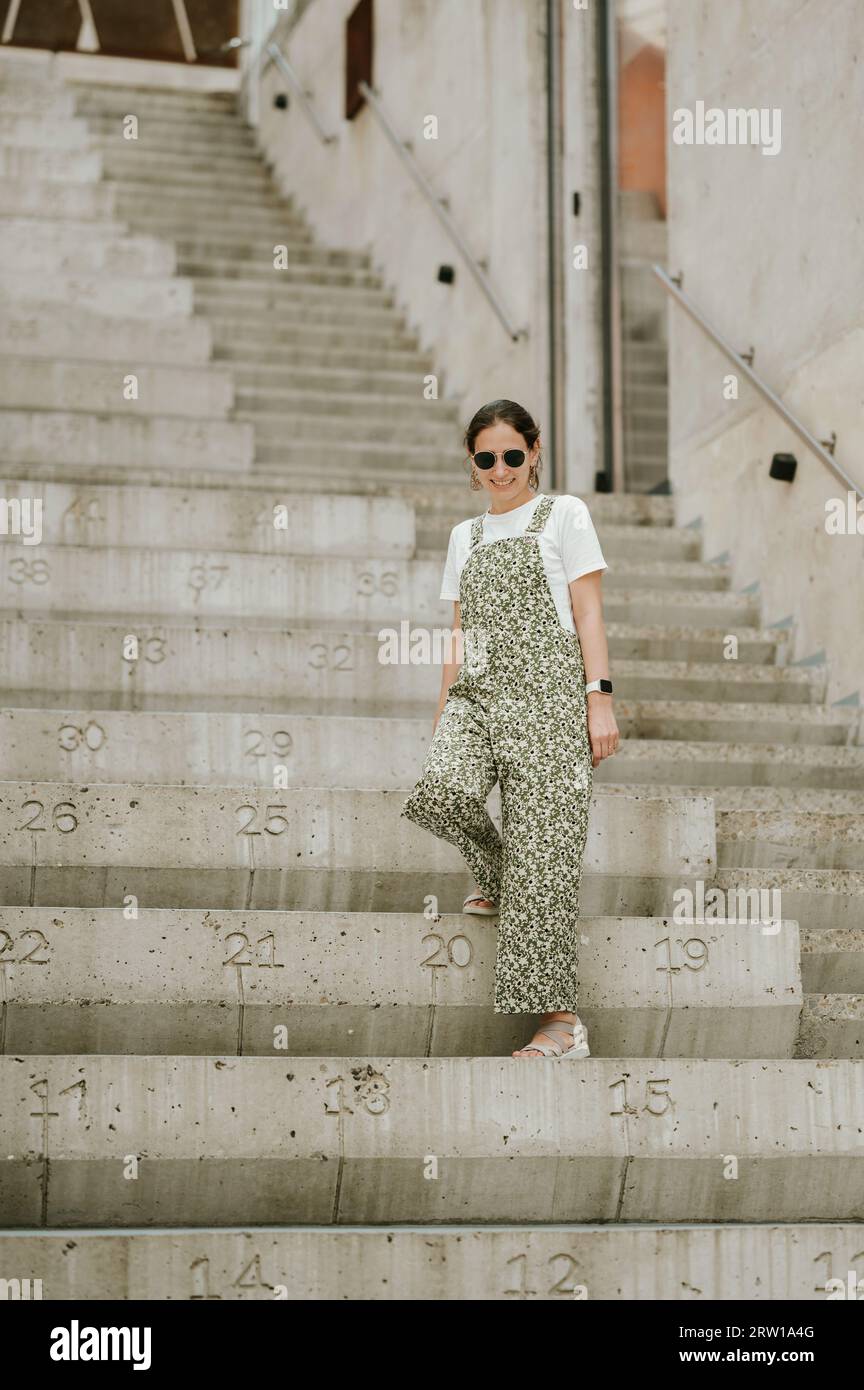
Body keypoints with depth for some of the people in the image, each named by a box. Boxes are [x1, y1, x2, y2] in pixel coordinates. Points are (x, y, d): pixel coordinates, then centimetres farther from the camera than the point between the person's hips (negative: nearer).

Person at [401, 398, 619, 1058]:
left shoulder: (564, 514, 9)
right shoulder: (465, 535, 22)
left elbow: (588, 613, 3)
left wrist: (600, 699, -7)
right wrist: (442, 711, 16)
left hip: (546, 690, -4)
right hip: (477, 692, 4)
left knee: (543, 844, -14)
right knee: (439, 790, -26)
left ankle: (560, 1018, -14)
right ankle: (495, 879, 7)